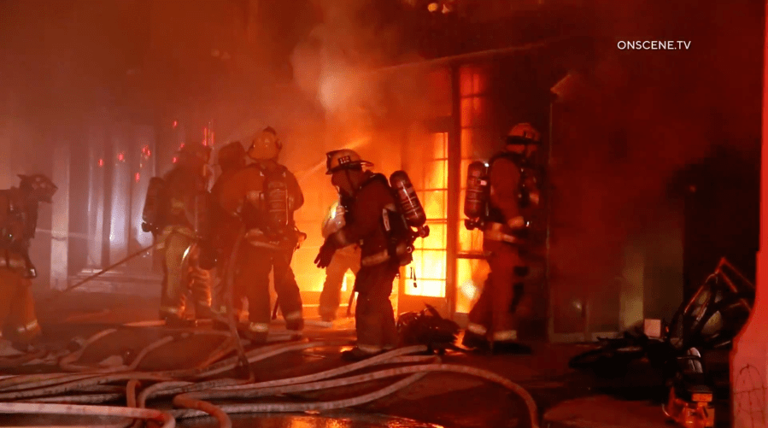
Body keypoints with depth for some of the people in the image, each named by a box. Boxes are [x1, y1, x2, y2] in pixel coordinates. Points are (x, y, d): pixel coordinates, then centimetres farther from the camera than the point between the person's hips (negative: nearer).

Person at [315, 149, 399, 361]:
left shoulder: (370, 190, -20)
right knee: (378, 299, 18)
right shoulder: (366, 189, 14)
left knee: (368, 300, -7)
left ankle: (368, 347, -2)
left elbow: (363, 226, -29)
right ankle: (388, 343, 26)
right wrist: (332, 243, 5)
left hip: (383, 252, -11)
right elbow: (356, 223, 15)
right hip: (384, 252, 11)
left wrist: (333, 242, -25)